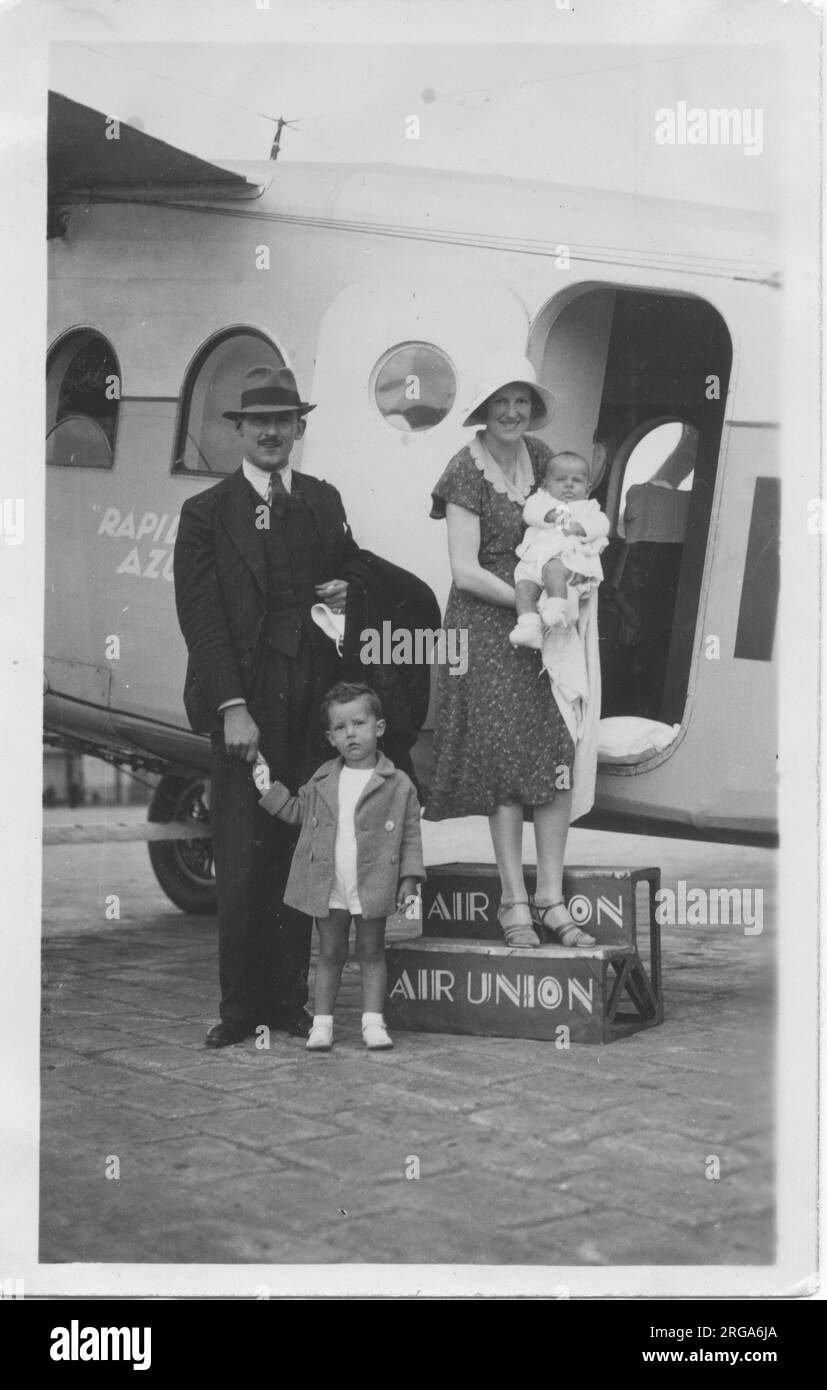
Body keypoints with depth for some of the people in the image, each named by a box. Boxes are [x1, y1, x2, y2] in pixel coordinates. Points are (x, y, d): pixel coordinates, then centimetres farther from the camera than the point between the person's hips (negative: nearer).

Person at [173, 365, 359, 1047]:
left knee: (301, 856, 6)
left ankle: (290, 998, 14)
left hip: (314, 703, 4)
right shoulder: (206, 513, 1)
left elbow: (348, 571, 28)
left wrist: (346, 592, 3)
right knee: (242, 863, -2)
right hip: (245, 702, -3)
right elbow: (201, 618, -5)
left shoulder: (324, 502, 14)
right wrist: (232, 707, -14)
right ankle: (240, 1006, 7)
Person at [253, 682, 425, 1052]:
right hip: (328, 889, 3)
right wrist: (270, 790, 9)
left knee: (371, 952, 7)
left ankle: (373, 1021, 11)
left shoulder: (398, 784, -3)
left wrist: (409, 879, -8)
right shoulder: (323, 780, 6)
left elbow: (411, 835, -2)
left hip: (372, 888, -2)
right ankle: (322, 1022, 14)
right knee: (330, 953, 9)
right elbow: (299, 811, 19)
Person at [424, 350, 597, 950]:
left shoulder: (538, 455, 9)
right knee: (505, 757, -6)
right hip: (487, 624, -5)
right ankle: (514, 904, 1)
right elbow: (466, 570, -12)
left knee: (558, 753, -2)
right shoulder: (467, 471, -9)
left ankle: (551, 899, 4)